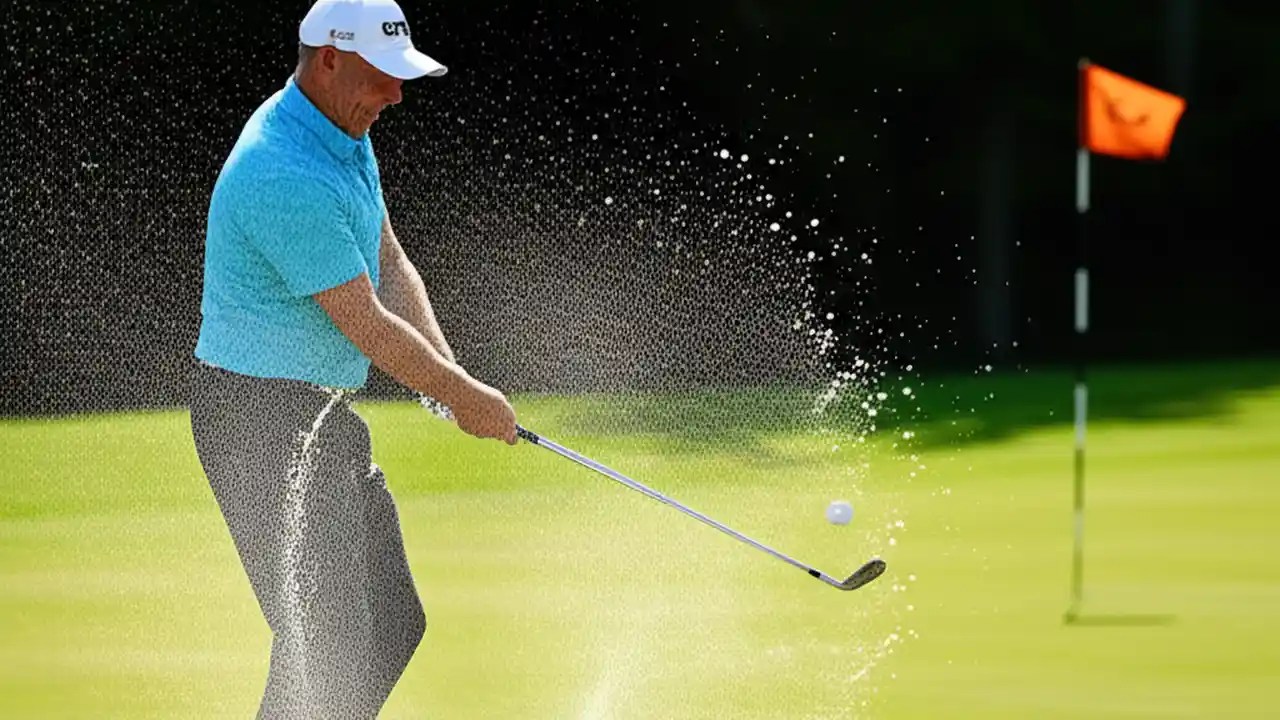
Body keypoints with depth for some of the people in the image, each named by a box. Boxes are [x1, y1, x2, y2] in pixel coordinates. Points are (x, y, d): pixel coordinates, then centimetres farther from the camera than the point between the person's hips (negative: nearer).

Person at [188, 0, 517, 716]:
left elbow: (390, 264, 13)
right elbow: (364, 324, -21)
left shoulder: (346, 135, 8)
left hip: (324, 413, 10)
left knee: (393, 624, 12)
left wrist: (453, 373, -1)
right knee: (326, 640, -10)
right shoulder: (287, 176, -25)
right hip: (262, 418, -10)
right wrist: (464, 396, -10)